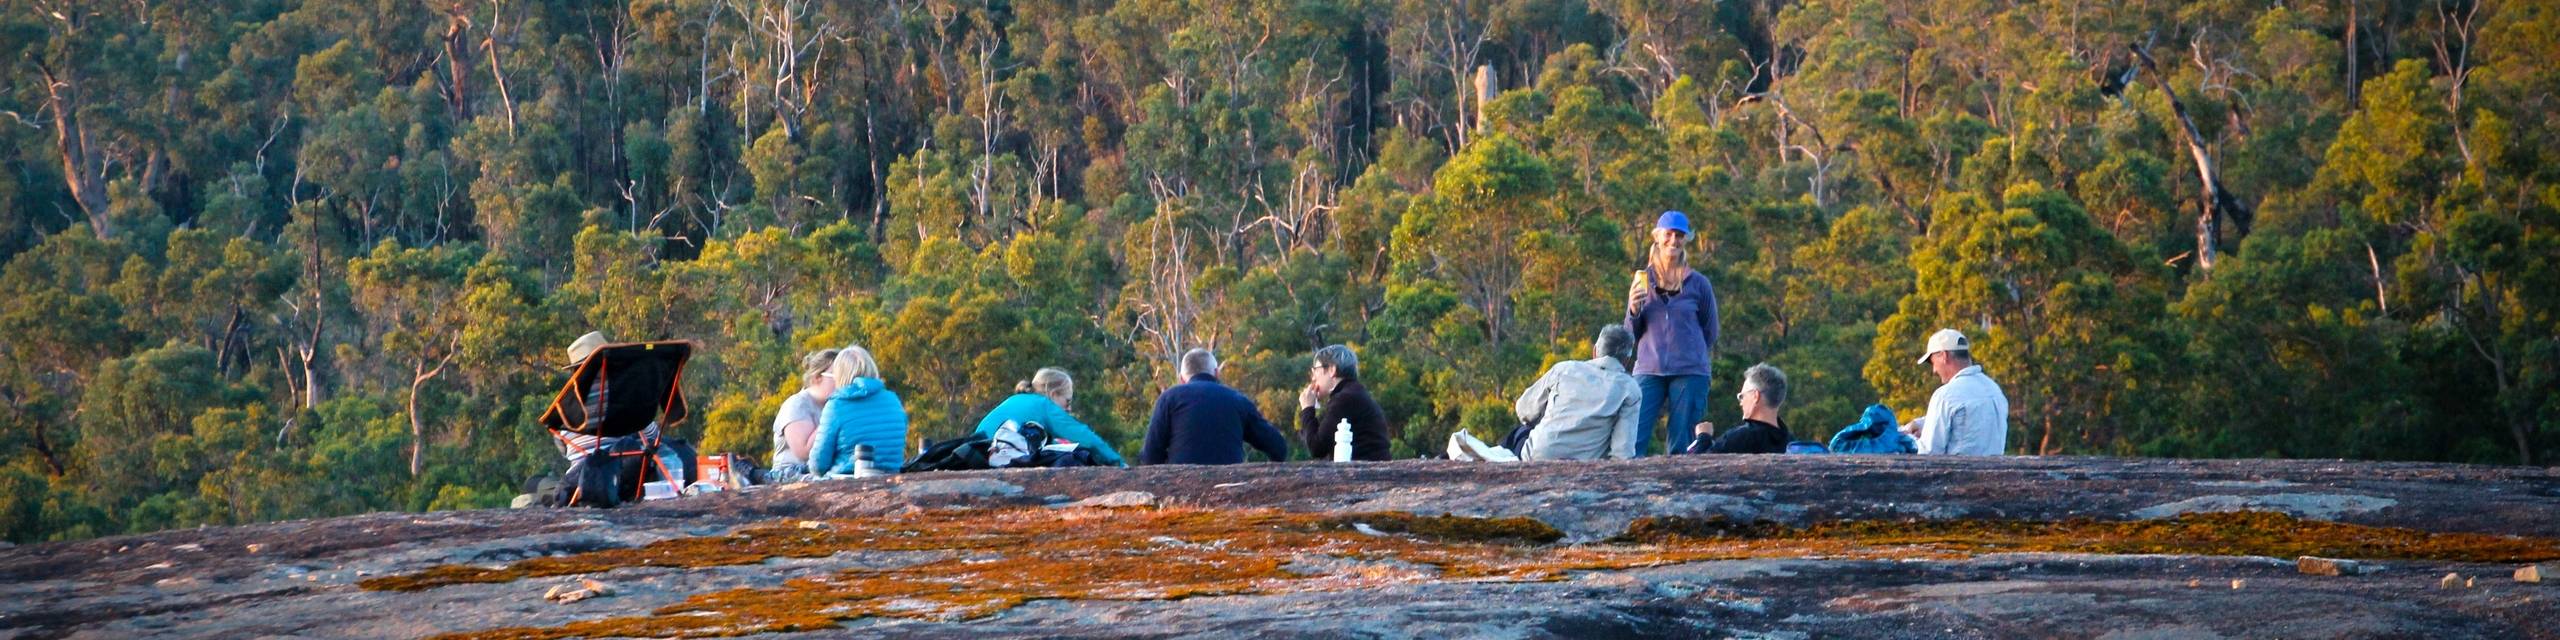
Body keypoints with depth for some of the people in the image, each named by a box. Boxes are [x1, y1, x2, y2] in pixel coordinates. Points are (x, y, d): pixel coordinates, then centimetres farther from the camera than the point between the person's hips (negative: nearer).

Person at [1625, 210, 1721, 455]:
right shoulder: (1643, 280, 9)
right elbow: (1631, 333, 10)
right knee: (1633, 440, -11)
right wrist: (1634, 309, -8)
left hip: (1690, 374, -1)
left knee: (1679, 446, -2)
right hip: (1649, 371, 1)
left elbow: (1710, 332, 16)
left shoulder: (1698, 283, 5)